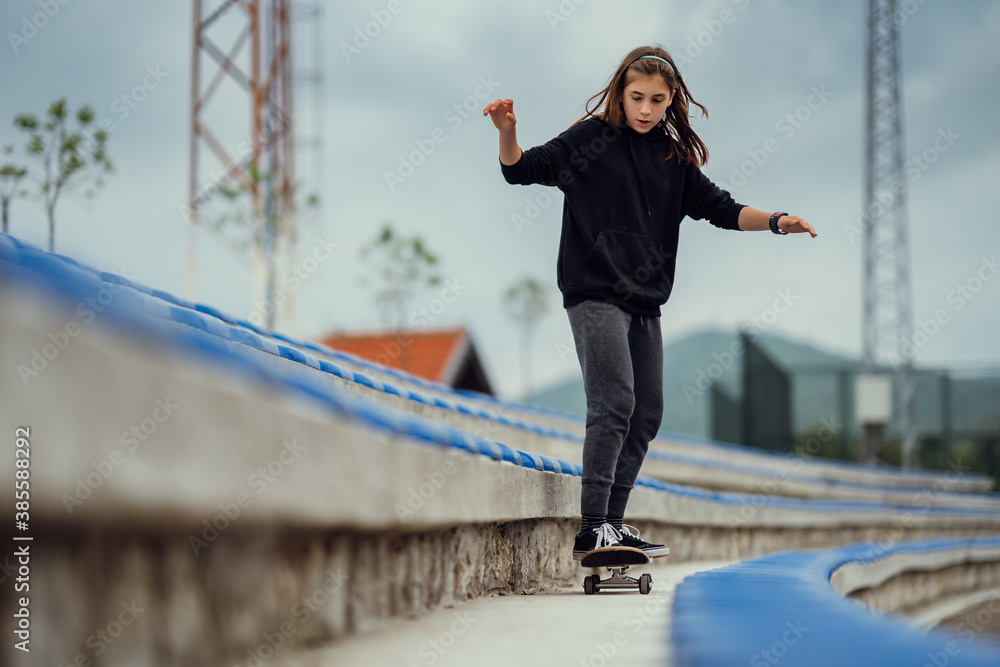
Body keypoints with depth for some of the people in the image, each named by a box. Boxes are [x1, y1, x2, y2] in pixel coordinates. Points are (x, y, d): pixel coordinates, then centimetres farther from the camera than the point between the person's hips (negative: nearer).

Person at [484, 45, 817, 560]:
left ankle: (611, 523, 17)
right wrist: (507, 132, -20)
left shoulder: (674, 158, 13)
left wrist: (775, 222, -1)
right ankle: (592, 527, -16)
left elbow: (719, 208, 14)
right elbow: (521, 169, -1)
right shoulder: (591, 139, -1)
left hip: (645, 302, 6)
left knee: (647, 414, 7)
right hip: (595, 293, -6)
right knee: (614, 403, -18)